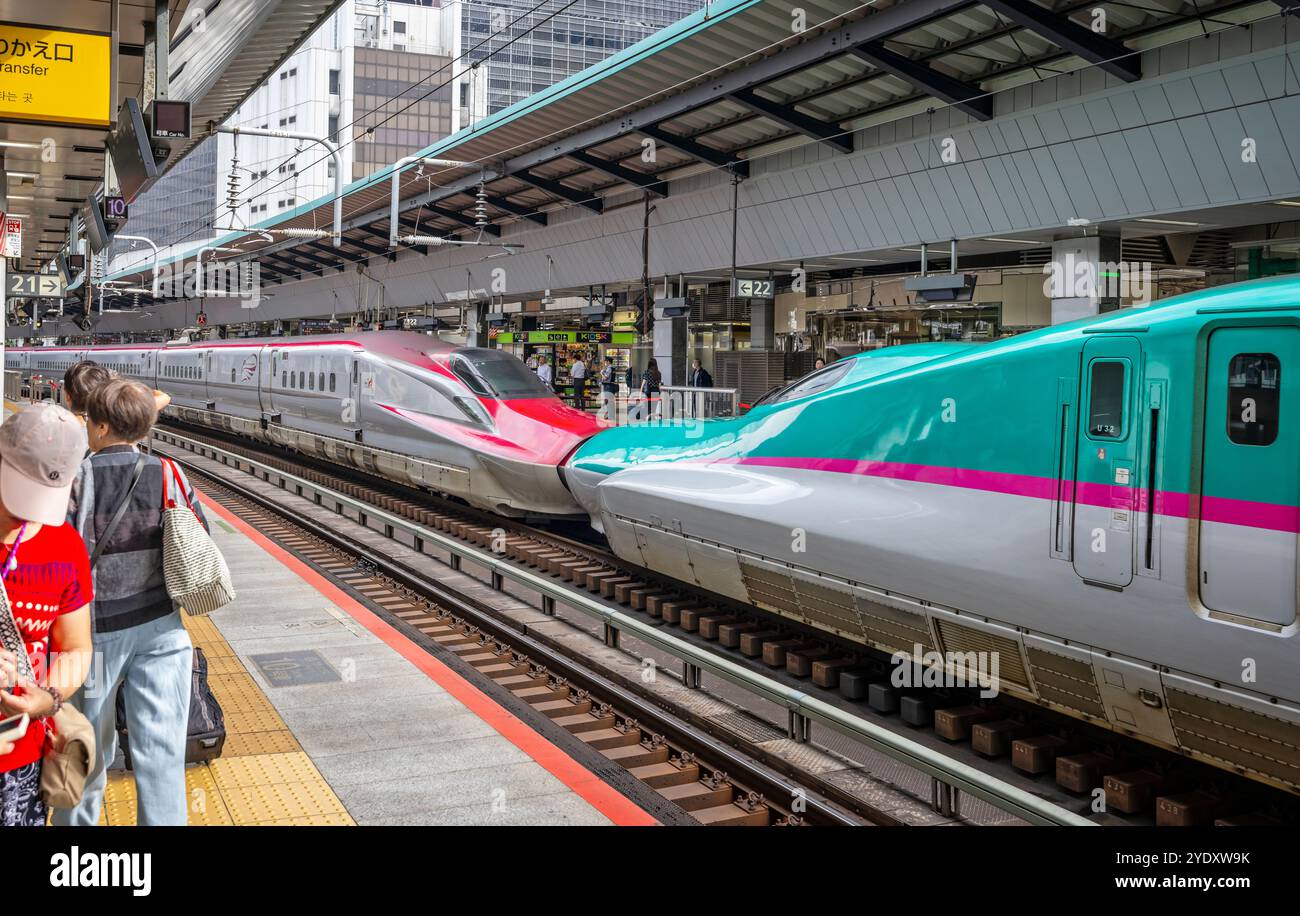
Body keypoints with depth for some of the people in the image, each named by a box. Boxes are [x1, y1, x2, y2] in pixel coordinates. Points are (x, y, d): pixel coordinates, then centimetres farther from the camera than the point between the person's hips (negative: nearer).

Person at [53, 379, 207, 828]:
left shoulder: (79, 478, -12)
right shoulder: (170, 475, -5)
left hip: (99, 629, -1)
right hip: (160, 627, 2)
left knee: (87, 748, 17)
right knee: (161, 749, 4)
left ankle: (77, 821, 35)